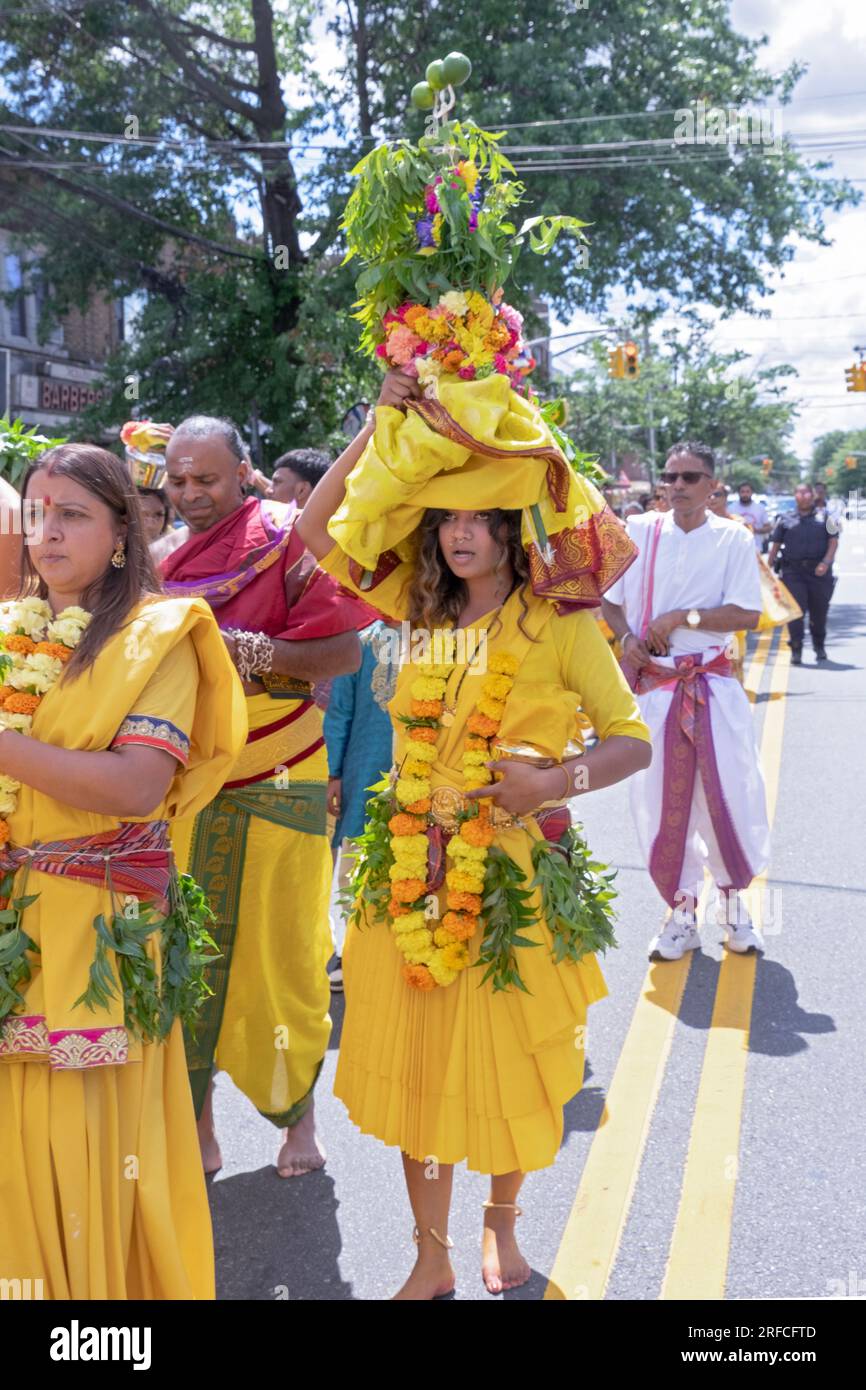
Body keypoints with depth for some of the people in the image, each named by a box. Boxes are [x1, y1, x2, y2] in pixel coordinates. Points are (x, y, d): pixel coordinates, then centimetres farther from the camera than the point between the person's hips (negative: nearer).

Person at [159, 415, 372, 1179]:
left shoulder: (286, 537, -5)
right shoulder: (163, 554, 10)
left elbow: (344, 651, -10)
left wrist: (248, 650, -22)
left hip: (274, 781, -4)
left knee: (280, 952, 6)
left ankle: (300, 1114, 26)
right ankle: (196, 1125, 23)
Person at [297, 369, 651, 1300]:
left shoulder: (560, 626, -7)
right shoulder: (422, 611, 5)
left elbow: (633, 740, -3)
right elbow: (317, 527, 7)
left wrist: (559, 780, -22)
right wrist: (383, 421, 2)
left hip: (511, 873, -3)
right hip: (414, 871, 4)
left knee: (505, 1064, 12)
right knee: (416, 1064, 11)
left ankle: (501, 1223, 42)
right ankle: (431, 1259, 32)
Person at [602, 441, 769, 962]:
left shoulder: (733, 538, 0)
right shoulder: (638, 531, 4)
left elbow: (747, 614, -7)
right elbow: (610, 601, 10)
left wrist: (682, 617, -15)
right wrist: (627, 638, -9)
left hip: (713, 684, -1)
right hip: (652, 684, 1)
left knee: (731, 791, 1)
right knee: (660, 800, 5)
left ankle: (733, 902, 26)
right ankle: (683, 912, 22)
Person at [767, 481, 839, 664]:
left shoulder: (825, 516, 8)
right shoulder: (786, 519, 11)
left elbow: (833, 542, 1)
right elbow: (775, 545, 12)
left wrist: (826, 562, -14)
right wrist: (769, 566, 5)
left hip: (819, 571, 0)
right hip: (793, 571, 0)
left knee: (819, 611, 9)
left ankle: (819, 646, 28)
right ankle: (796, 650, -4)